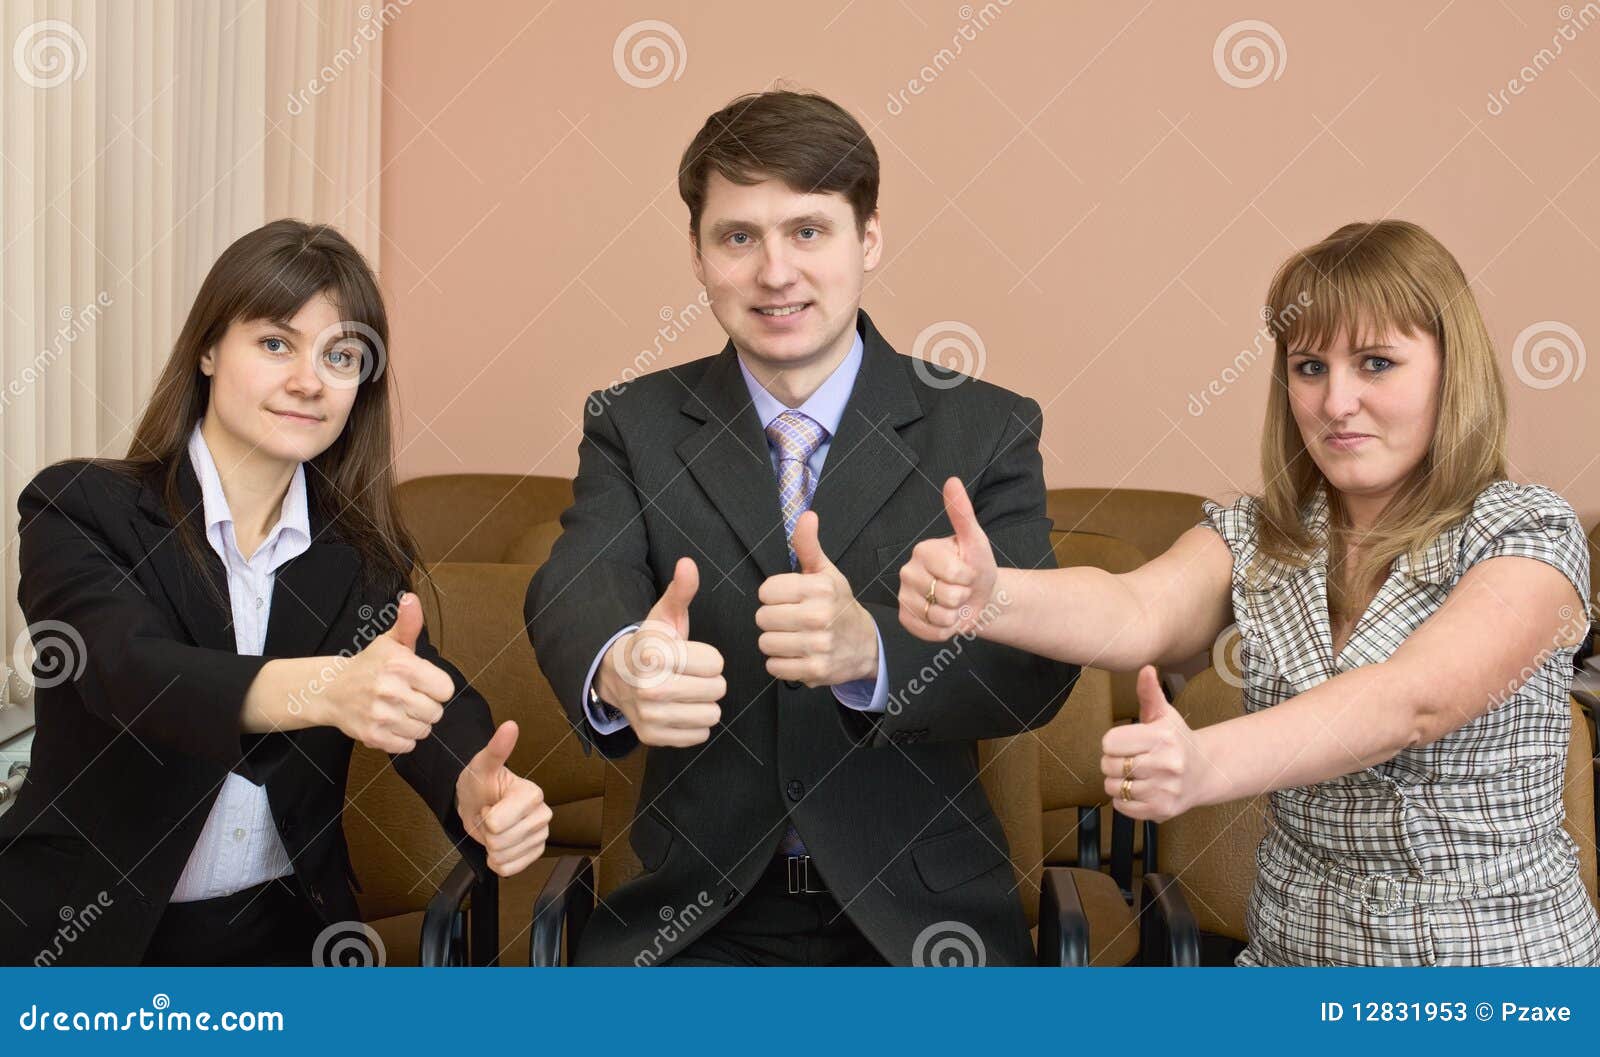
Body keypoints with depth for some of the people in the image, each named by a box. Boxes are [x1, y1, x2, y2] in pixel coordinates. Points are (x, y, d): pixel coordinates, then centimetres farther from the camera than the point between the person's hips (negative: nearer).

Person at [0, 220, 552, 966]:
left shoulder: (359, 548, 4)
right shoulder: (78, 509, -7)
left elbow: (427, 697, -11)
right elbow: (131, 671, -25)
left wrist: (478, 791, -34)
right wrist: (324, 687, -45)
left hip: (283, 932, 3)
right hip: (86, 933, -2)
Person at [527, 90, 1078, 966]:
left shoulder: (987, 430, -1)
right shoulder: (633, 424, 4)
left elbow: (1035, 668, -12)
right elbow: (572, 588, -13)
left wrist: (869, 649, -34)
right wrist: (618, 667, -38)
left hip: (915, 908, 0)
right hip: (697, 908, 1)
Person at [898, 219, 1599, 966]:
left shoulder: (1530, 536, -9)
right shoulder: (1253, 537, 3)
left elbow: (1412, 701, -27)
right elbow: (1136, 613, -18)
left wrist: (1202, 764, -45)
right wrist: (983, 593, -40)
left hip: (1503, 948, -1)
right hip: (1288, 946, 2)